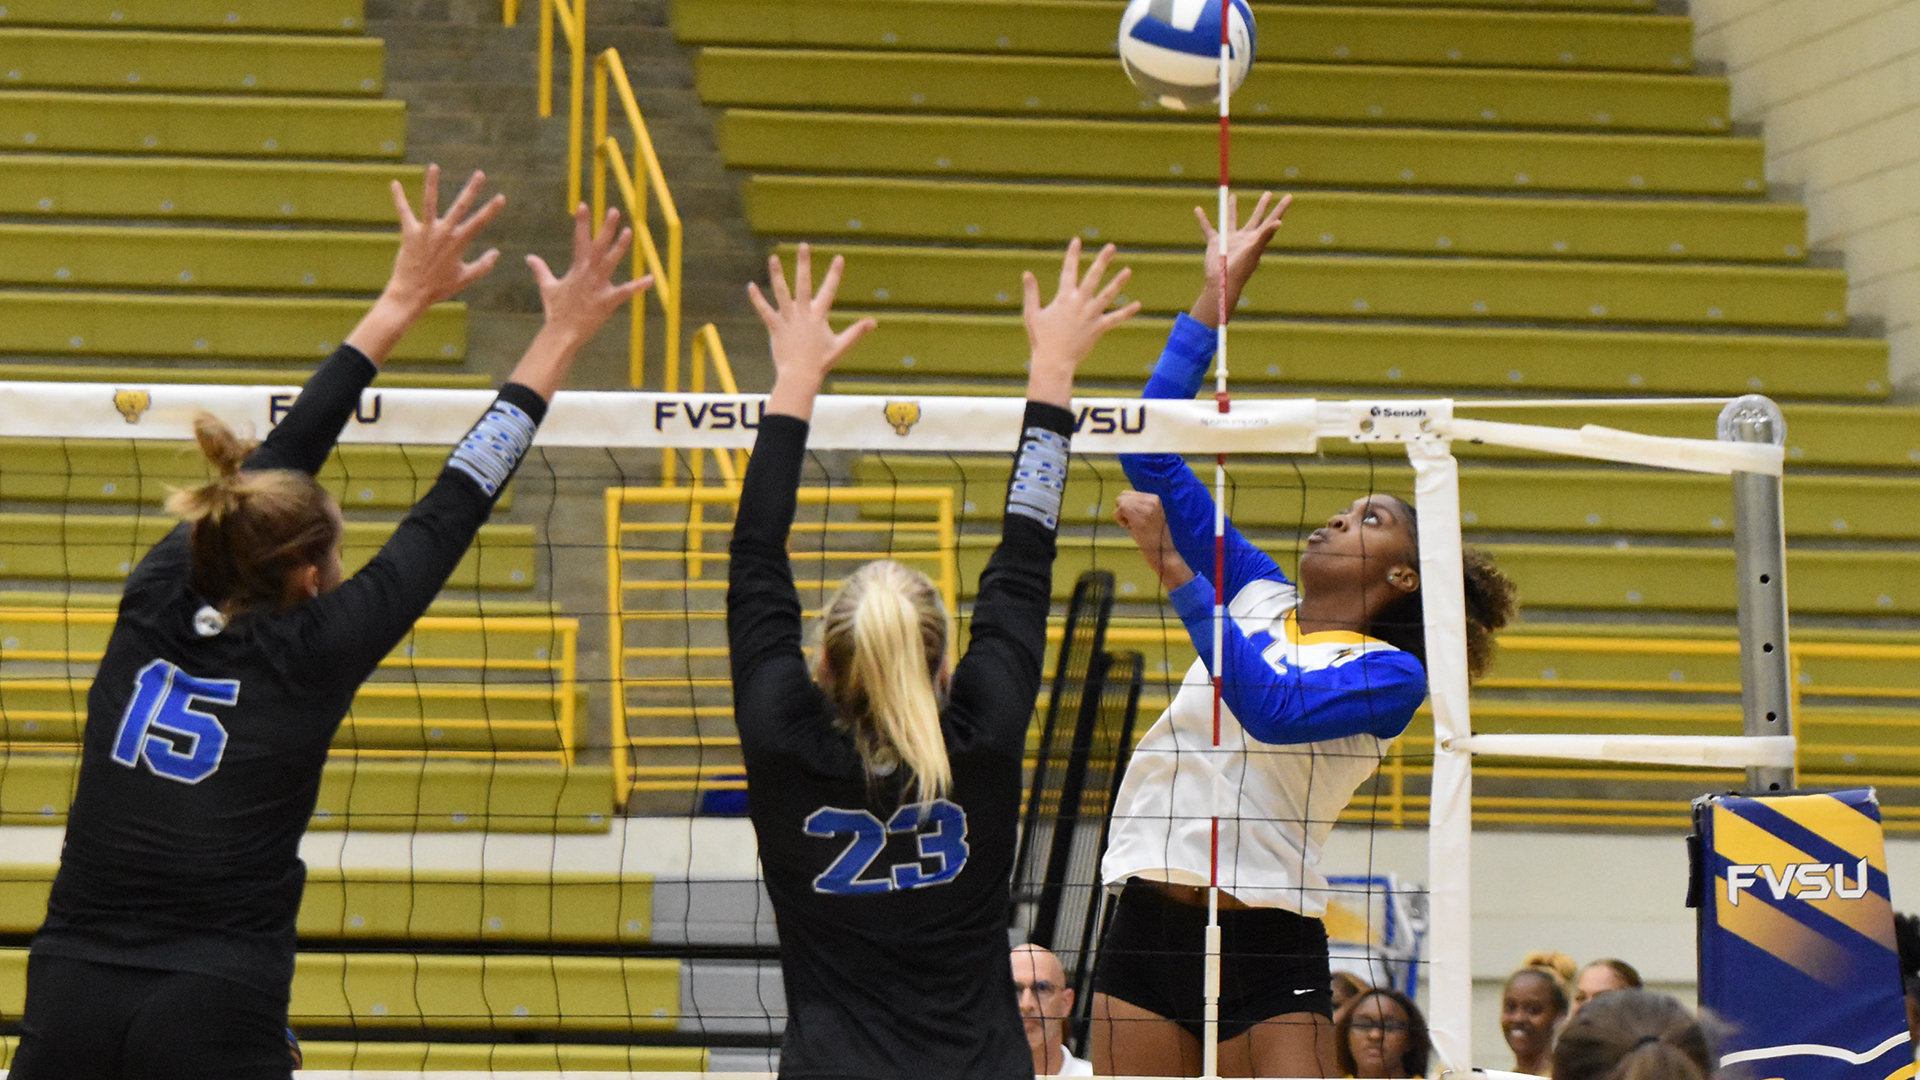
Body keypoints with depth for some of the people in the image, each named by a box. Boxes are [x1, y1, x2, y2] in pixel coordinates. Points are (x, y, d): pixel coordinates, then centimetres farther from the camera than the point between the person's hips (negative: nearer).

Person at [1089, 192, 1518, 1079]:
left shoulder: (1393, 672, -1)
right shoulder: (1259, 598, 15)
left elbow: (1270, 707, -20)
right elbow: (1153, 455, 15)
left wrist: (1171, 569, -18)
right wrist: (1216, 296, 12)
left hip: (1267, 946, -5)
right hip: (1148, 923, 5)